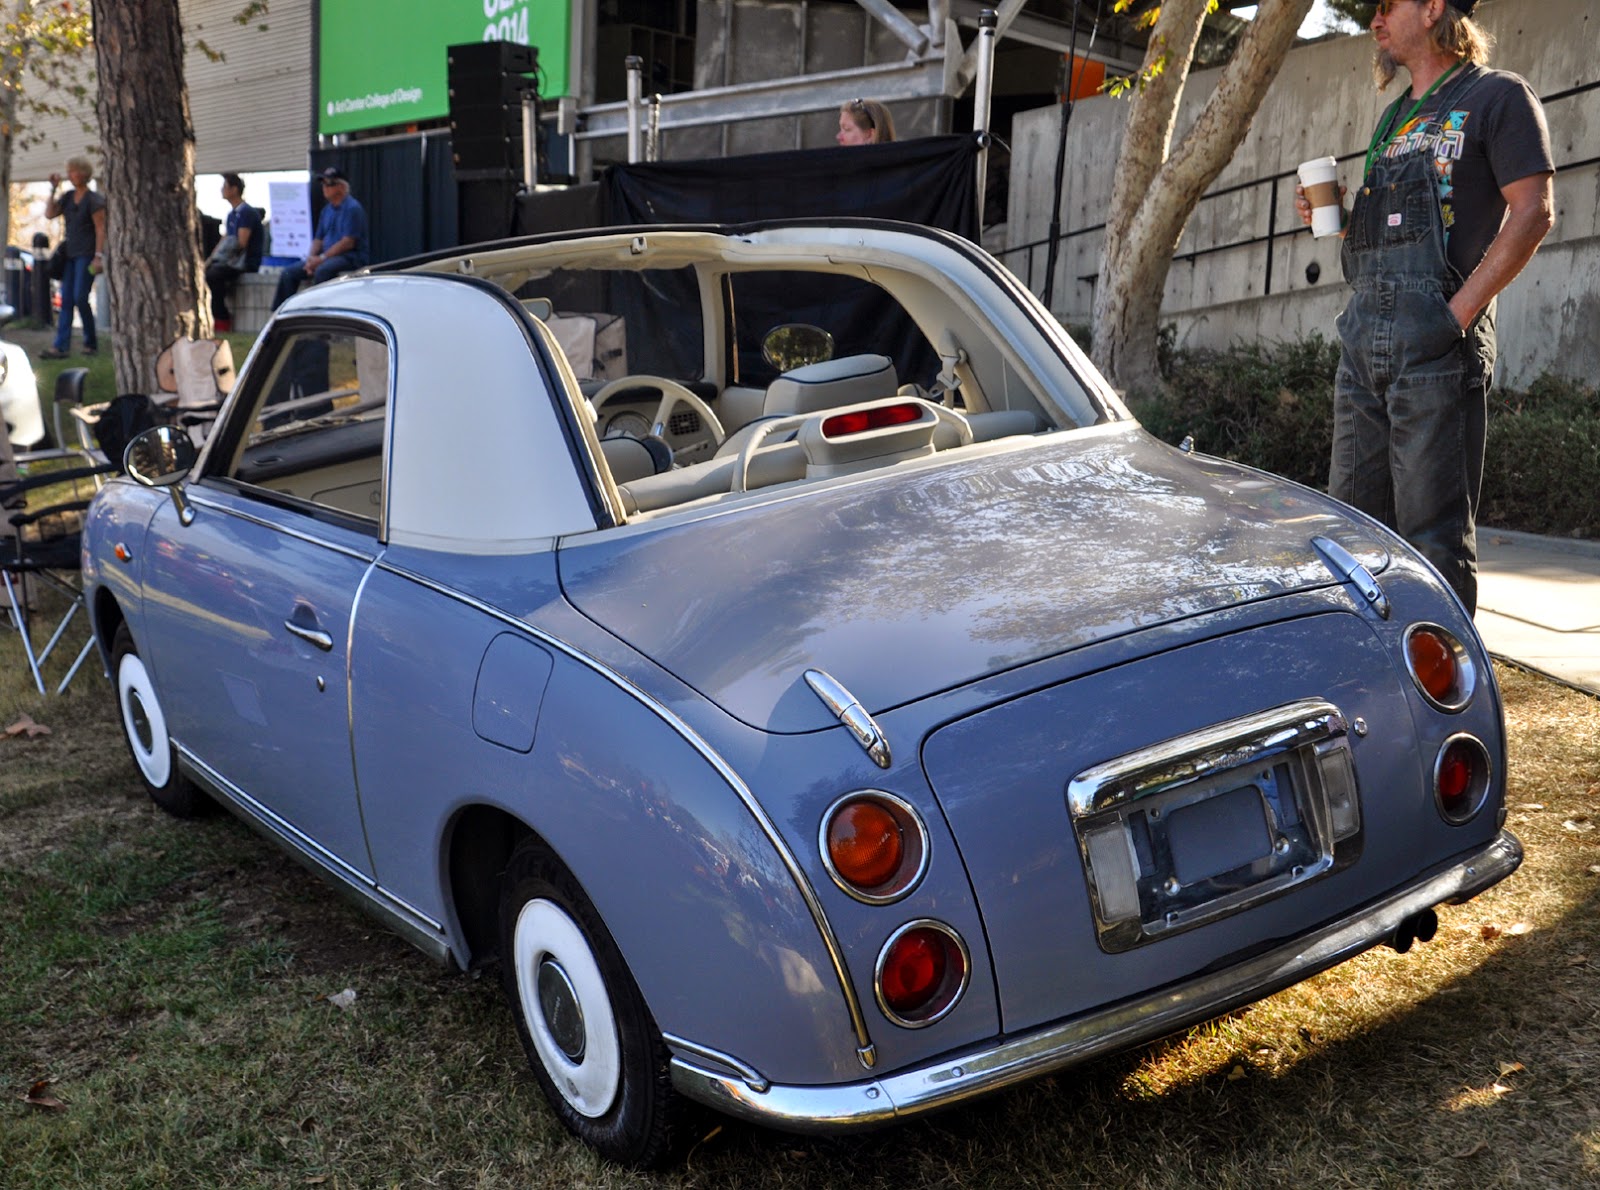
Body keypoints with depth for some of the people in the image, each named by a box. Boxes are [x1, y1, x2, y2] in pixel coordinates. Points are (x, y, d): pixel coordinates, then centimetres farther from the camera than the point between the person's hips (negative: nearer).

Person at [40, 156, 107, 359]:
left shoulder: (93, 199, -8)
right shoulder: (67, 197, 12)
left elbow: (101, 229, -12)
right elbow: (49, 214, 7)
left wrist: (99, 256, -18)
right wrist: (53, 190, 1)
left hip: (86, 254, -7)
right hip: (69, 253, 7)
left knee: (80, 298, -12)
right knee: (66, 300, 1)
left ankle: (91, 342, 4)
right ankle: (60, 347, -3)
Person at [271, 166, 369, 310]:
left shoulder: (352, 208, -10)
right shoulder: (327, 210, 17)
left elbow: (348, 243, -17)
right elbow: (318, 239, 19)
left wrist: (322, 258, -17)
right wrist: (312, 258, -3)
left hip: (350, 257, -9)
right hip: (328, 256, 9)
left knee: (322, 270, -37)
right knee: (289, 272, -3)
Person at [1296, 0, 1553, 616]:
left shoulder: (1497, 96, 0)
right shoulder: (1395, 115, 24)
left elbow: (1532, 213, -9)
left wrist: (1460, 310, -17)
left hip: (1434, 340, -8)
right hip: (1363, 335, 8)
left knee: (1433, 529, -6)